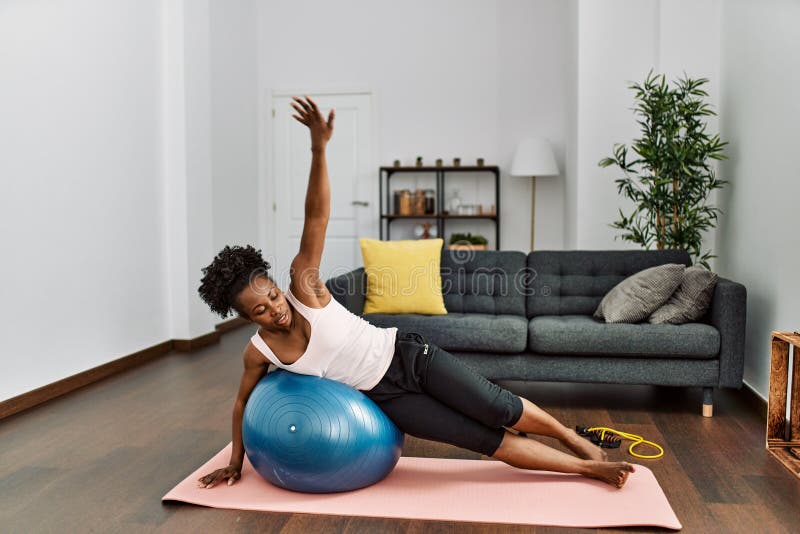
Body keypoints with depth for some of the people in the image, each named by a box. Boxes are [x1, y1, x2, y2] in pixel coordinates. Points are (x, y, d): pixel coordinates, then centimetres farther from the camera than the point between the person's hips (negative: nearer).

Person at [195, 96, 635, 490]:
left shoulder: (302, 285, -16)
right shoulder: (259, 353, -8)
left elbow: (316, 217, -28)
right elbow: (243, 402, 11)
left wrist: (318, 148, -42)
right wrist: (235, 463, 16)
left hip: (405, 354, -2)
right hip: (385, 396, 2)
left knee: (498, 409, -10)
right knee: (482, 439, -1)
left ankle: (576, 441, 18)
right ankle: (586, 468, 14)